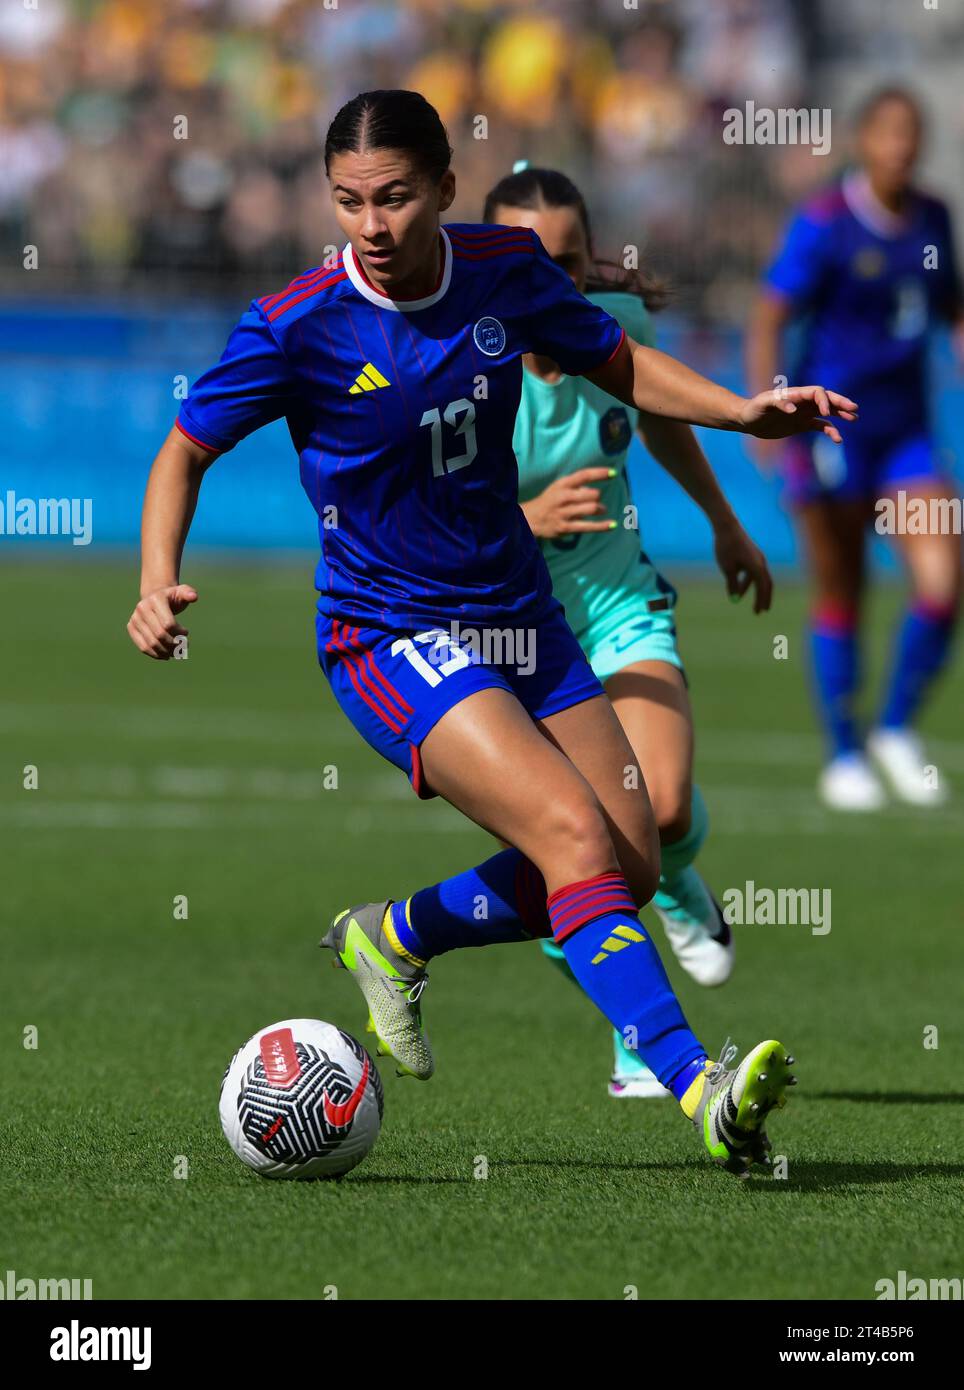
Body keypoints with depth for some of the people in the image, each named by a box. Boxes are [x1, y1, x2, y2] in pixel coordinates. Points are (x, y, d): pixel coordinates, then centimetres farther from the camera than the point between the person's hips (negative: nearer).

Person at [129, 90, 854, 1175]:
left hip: (521, 619, 6)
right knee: (573, 835, -25)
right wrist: (159, 586, -18)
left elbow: (617, 363, 12)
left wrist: (741, 411, -3)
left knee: (630, 870, 4)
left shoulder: (506, 270, -5)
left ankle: (395, 937, 25)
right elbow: (186, 450, -3)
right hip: (391, 637, -6)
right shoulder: (297, 326, -16)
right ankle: (696, 1087, -32)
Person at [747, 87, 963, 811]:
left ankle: (896, 729, 10)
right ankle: (843, 756, 18)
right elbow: (769, 320, -13)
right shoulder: (824, 223, -10)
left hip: (906, 425, 4)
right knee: (840, 598, 3)